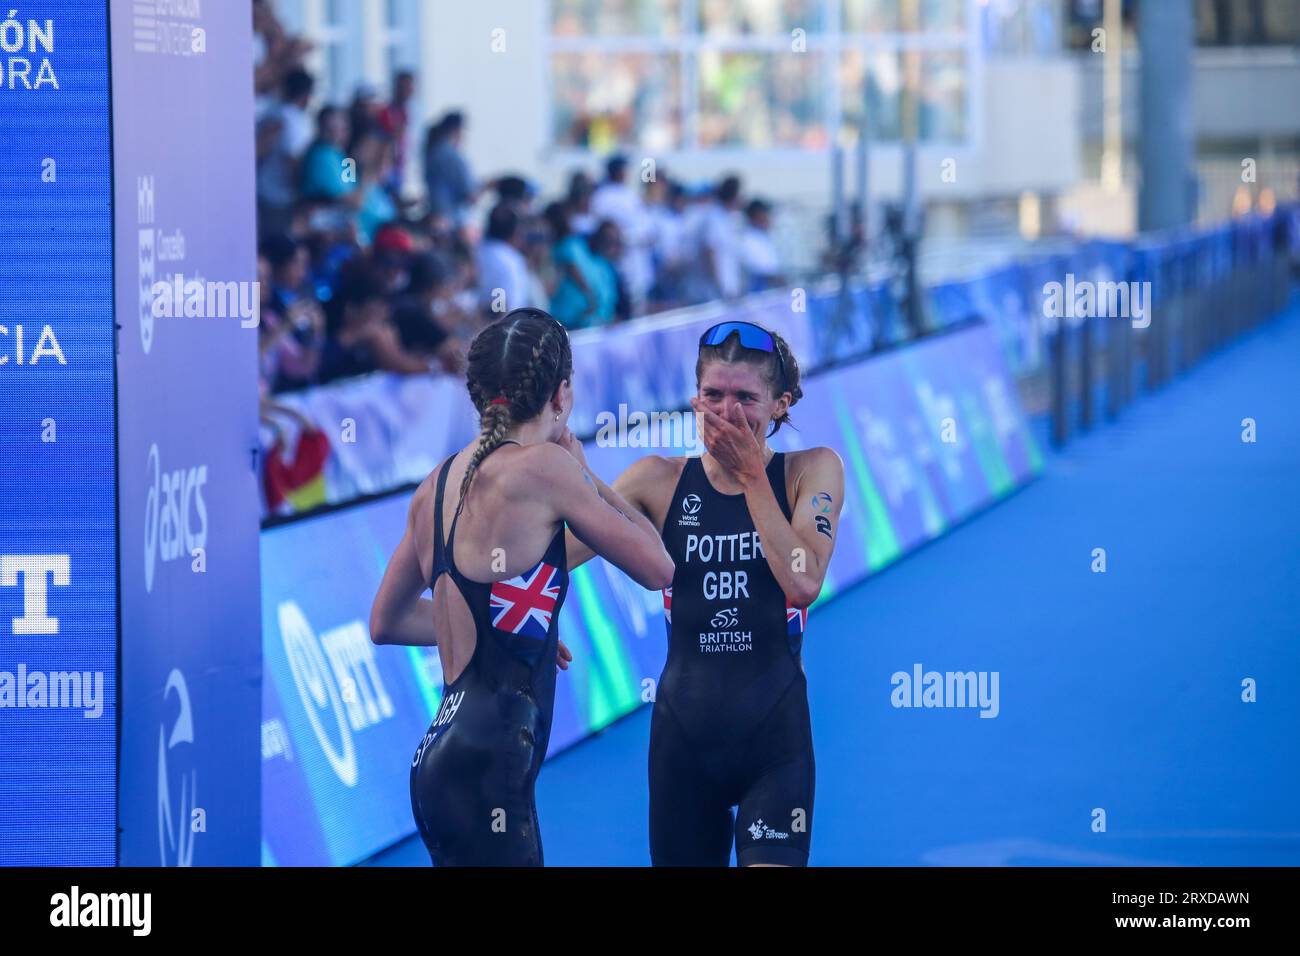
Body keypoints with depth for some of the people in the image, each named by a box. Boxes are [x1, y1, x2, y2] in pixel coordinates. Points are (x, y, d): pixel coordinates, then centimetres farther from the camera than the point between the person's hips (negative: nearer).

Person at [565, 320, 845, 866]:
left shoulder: (811, 472, 0)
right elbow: (555, 553, -4)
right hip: (683, 730, 3)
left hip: (774, 727, -2)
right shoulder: (661, 481, 3)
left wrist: (751, 477, -12)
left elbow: (804, 583, -15)